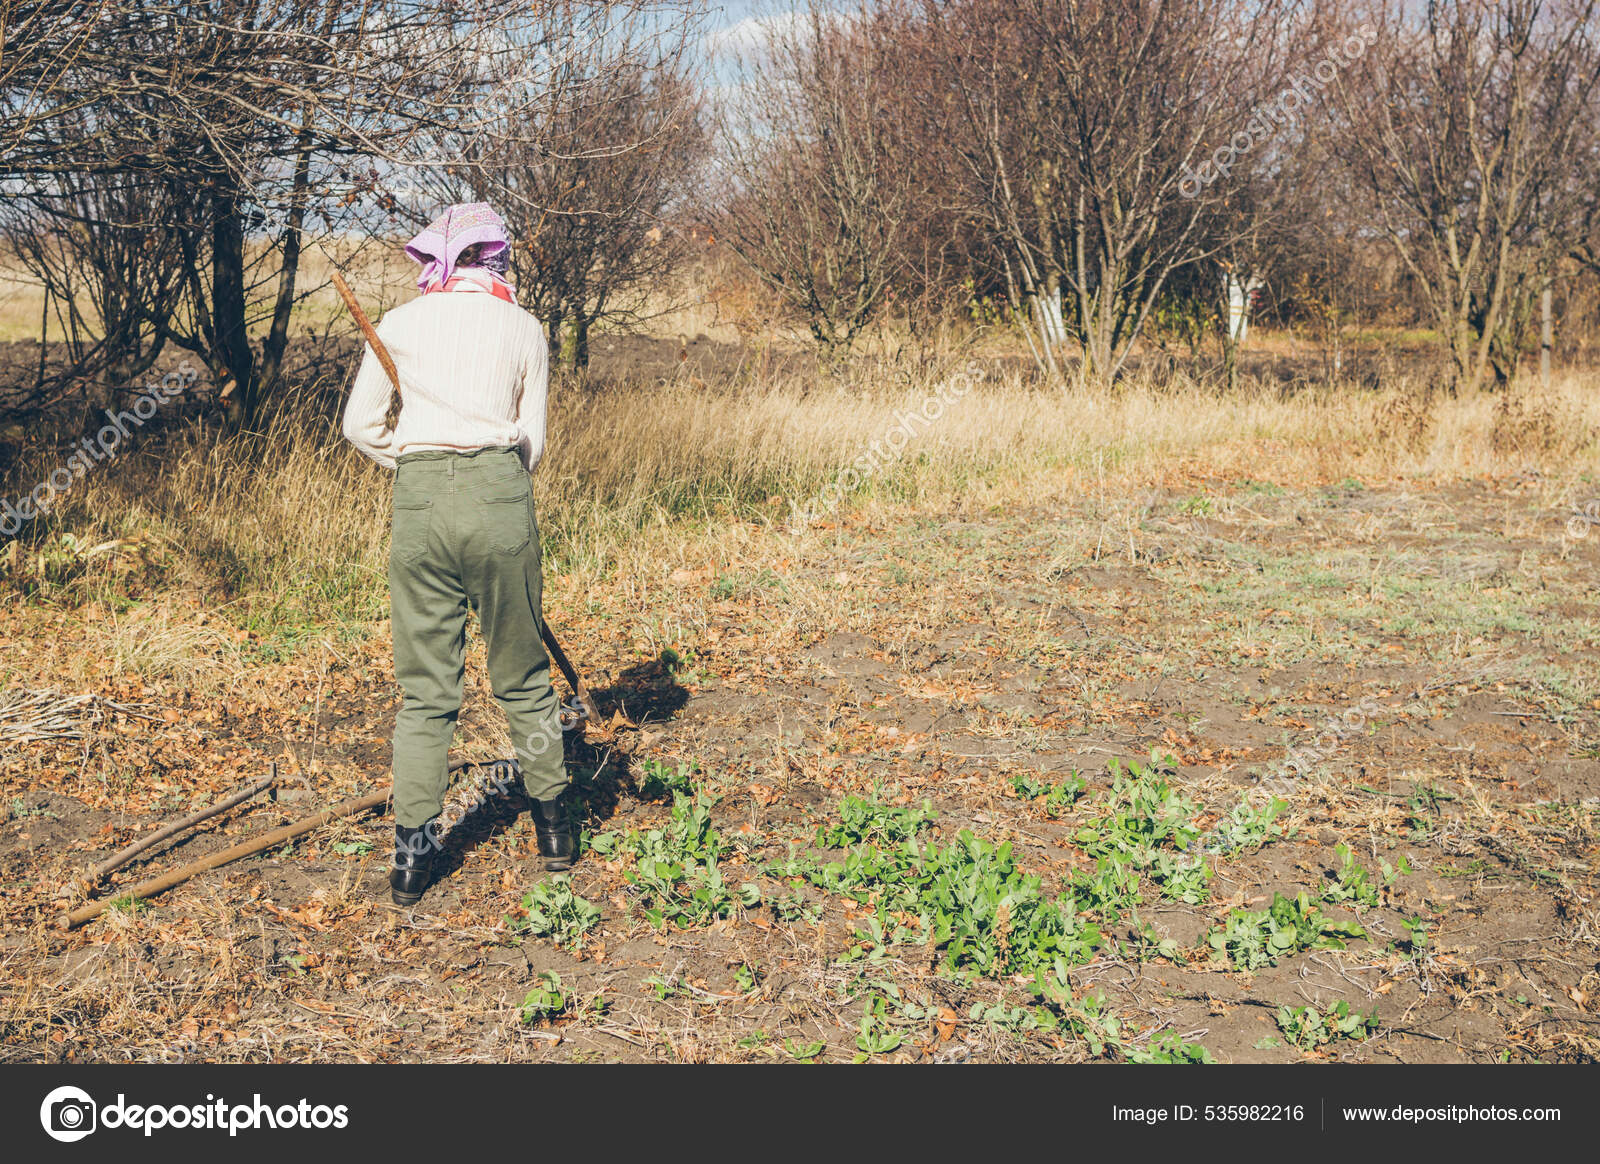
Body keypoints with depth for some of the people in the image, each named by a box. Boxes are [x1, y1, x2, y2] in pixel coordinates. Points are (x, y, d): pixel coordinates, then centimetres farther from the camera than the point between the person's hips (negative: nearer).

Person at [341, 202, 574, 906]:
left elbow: (362, 427, 7)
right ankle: (553, 825, 24)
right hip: (499, 493, 0)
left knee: (424, 688, 6)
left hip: (419, 502, 0)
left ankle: (411, 852, 7)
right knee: (522, 675, 14)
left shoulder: (400, 324, 7)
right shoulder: (524, 329, 8)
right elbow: (533, 439, 8)